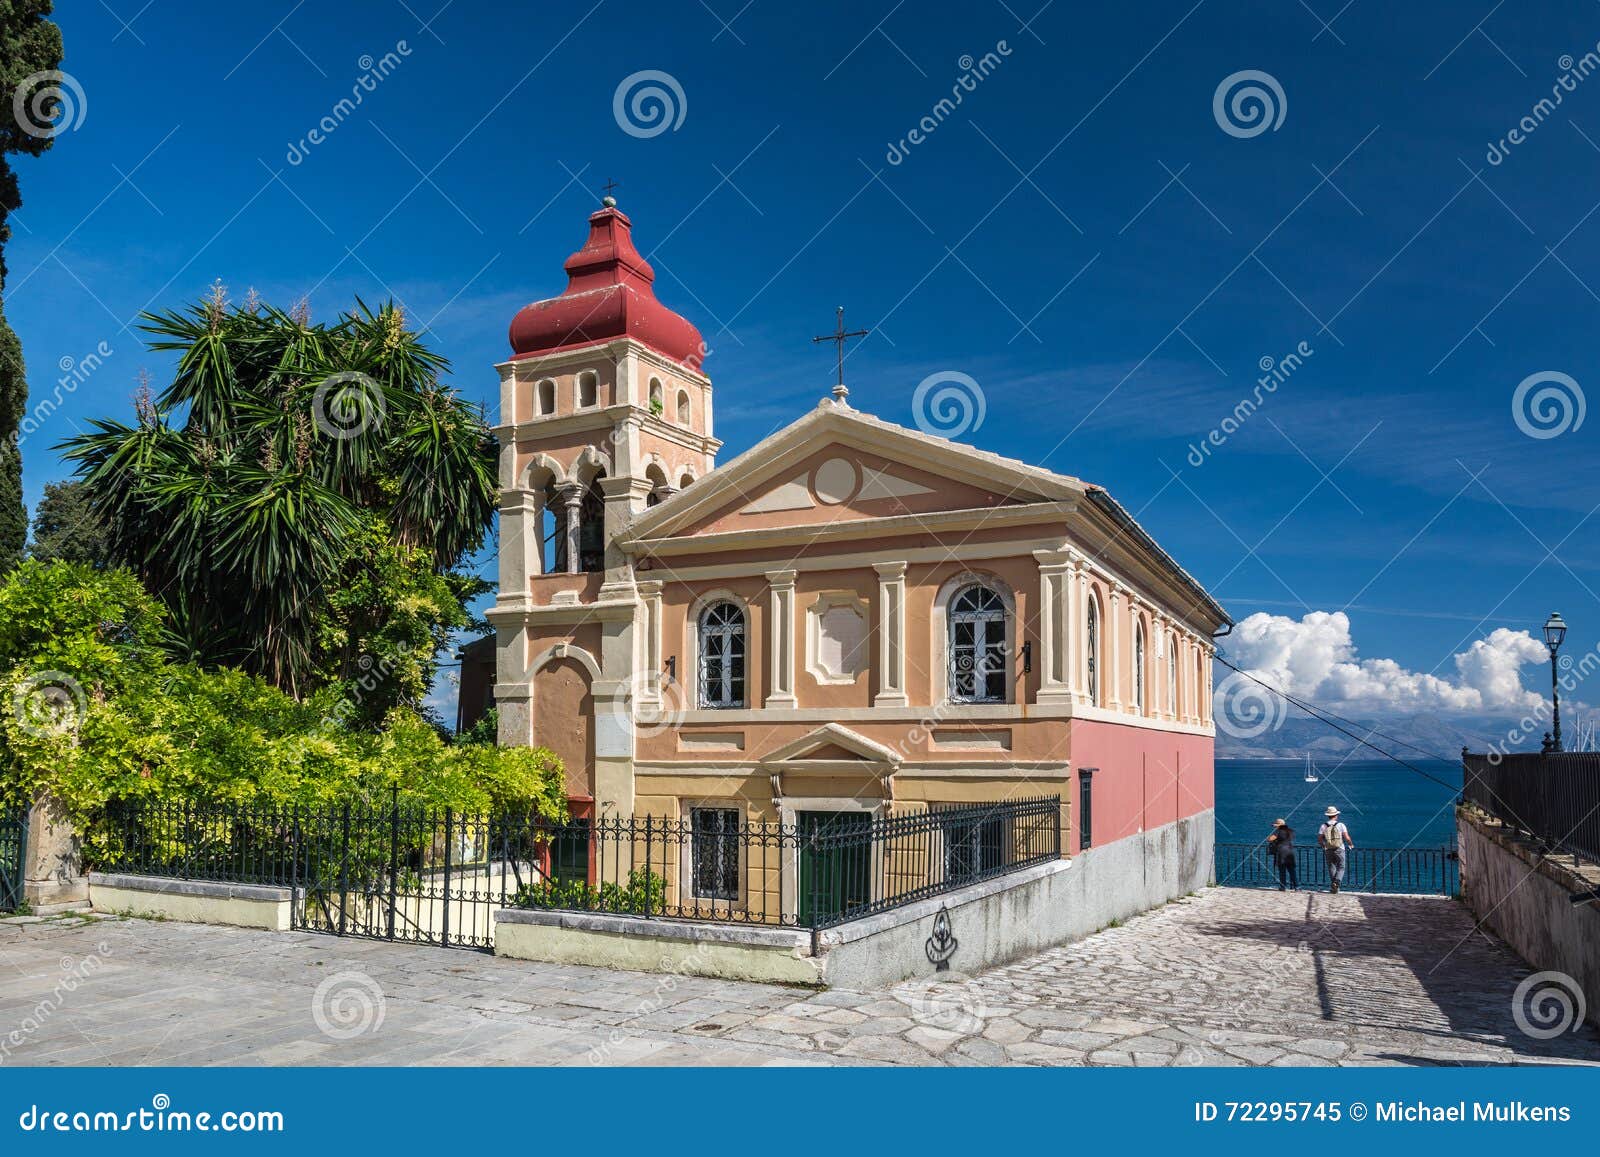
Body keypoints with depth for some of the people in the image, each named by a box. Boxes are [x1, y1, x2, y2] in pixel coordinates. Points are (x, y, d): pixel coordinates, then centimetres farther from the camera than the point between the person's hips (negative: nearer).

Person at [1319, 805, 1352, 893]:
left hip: (1328, 850, 2)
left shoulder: (1323, 826, 0)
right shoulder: (1341, 825, -5)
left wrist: (1323, 845, 20)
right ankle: (1337, 882, -15)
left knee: (1331, 868, 13)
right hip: (1339, 850, -2)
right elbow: (1347, 838, -10)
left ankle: (1333, 885, 10)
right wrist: (1351, 844, 11)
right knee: (1341, 868, 7)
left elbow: (1319, 839, -1)